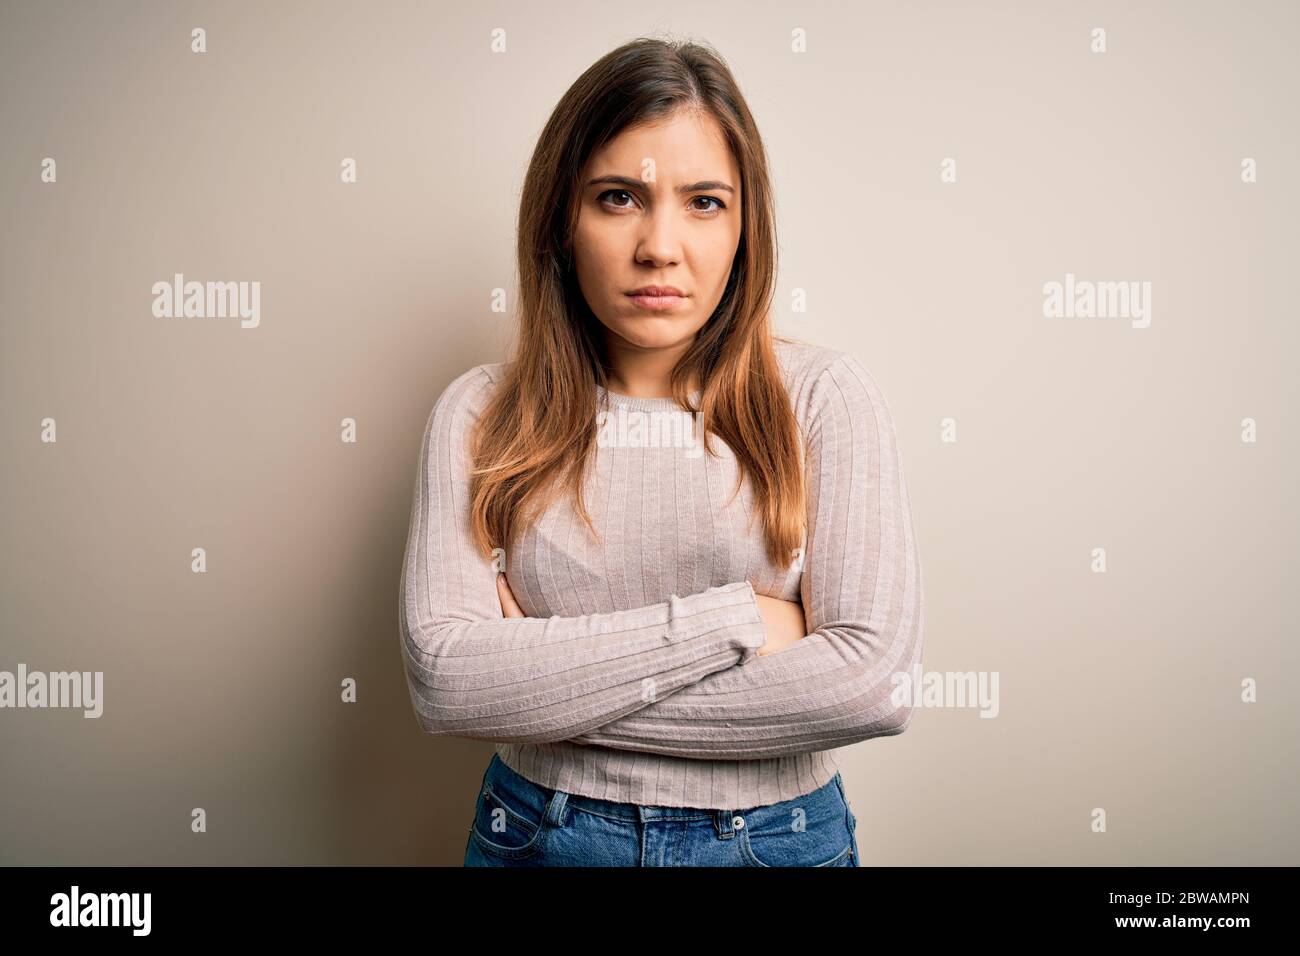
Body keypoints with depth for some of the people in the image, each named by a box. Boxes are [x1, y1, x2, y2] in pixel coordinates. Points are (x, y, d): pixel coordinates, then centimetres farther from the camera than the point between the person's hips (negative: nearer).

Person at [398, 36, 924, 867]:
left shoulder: (825, 395, -10)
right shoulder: (480, 414, -6)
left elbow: (876, 680, -20)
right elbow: (444, 680, -17)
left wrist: (545, 687, -17)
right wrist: (731, 619, -20)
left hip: (778, 835, 0)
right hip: (539, 833, 1)